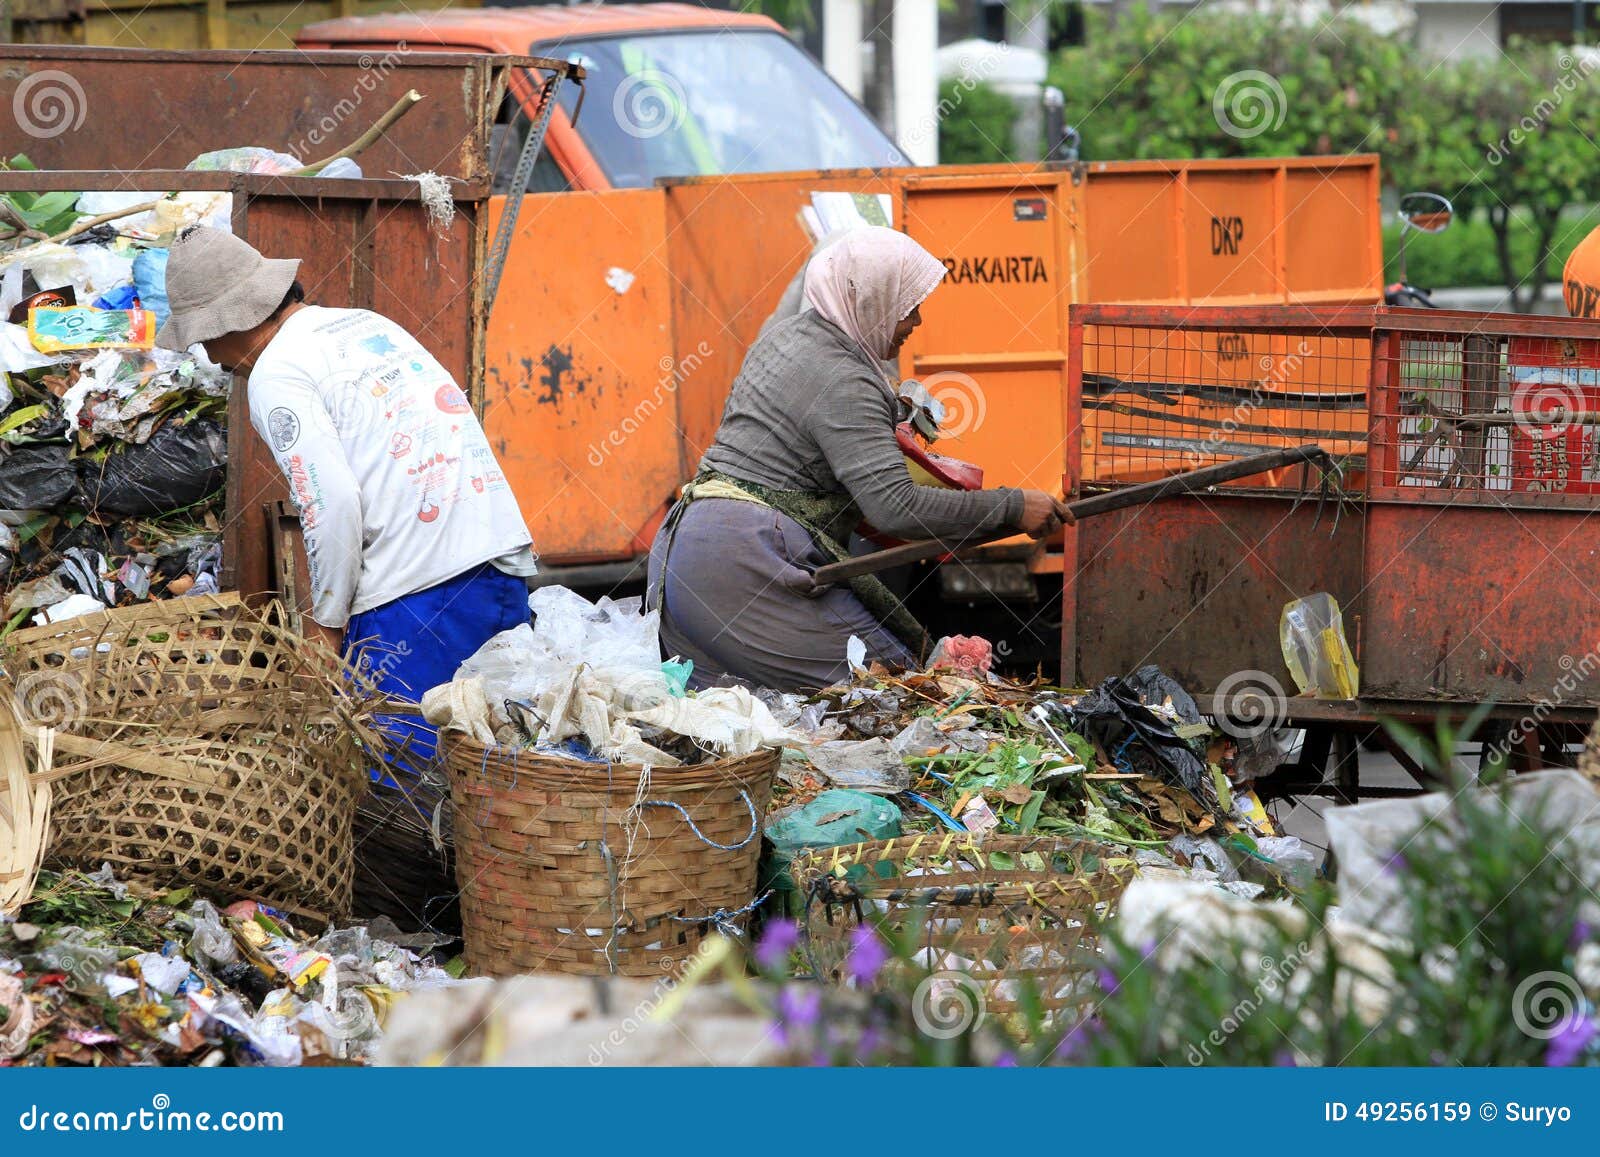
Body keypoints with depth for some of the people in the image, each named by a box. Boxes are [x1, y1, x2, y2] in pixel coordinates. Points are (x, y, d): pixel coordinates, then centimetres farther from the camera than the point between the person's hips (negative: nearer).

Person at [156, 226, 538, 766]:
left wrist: (326, 621, -1)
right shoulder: (370, 324, 23)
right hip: (509, 573, 8)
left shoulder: (276, 372, -2)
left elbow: (333, 505, -13)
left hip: (419, 592, -8)